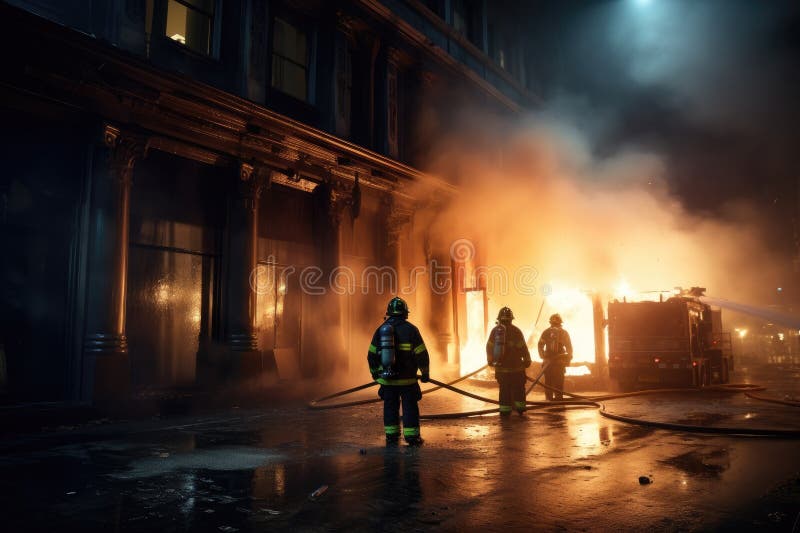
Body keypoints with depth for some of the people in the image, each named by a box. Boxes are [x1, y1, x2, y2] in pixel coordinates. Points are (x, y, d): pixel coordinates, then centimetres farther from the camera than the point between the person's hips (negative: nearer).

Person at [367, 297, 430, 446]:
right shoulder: (410, 329, -7)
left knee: (390, 406, 13)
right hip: (407, 379, -3)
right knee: (410, 407, 6)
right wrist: (425, 373, 4)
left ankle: (391, 436, 17)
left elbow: (372, 355, 7)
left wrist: (374, 372, 21)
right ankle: (412, 437, 7)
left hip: (386, 379, 3)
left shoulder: (380, 329, 2)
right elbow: (422, 355, -8)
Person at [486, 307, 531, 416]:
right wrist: (527, 360, 3)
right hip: (515, 366, -3)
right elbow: (523, 347, -8)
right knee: (518, 387, 12)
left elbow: (489, 347, 8)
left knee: (504, 389, 9)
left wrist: (490, 360, 20)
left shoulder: (495, 331, 2)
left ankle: (505, 409, 9)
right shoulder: (515, 331, -8)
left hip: (500, 367, 3)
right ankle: (520, 406, 15)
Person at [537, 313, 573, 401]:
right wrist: (568, 359, 5)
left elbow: (540, 345, 2)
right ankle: (559, 398, 3)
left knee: (548, 381, 8)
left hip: (548, 361, 1)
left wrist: (543, 357, 8)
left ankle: (549, 399, 9)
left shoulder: (546, 332, 5)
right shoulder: (564, 332, 1)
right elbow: (569, 347, -1)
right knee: (559, 382, 4)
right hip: (560, 361, -1)